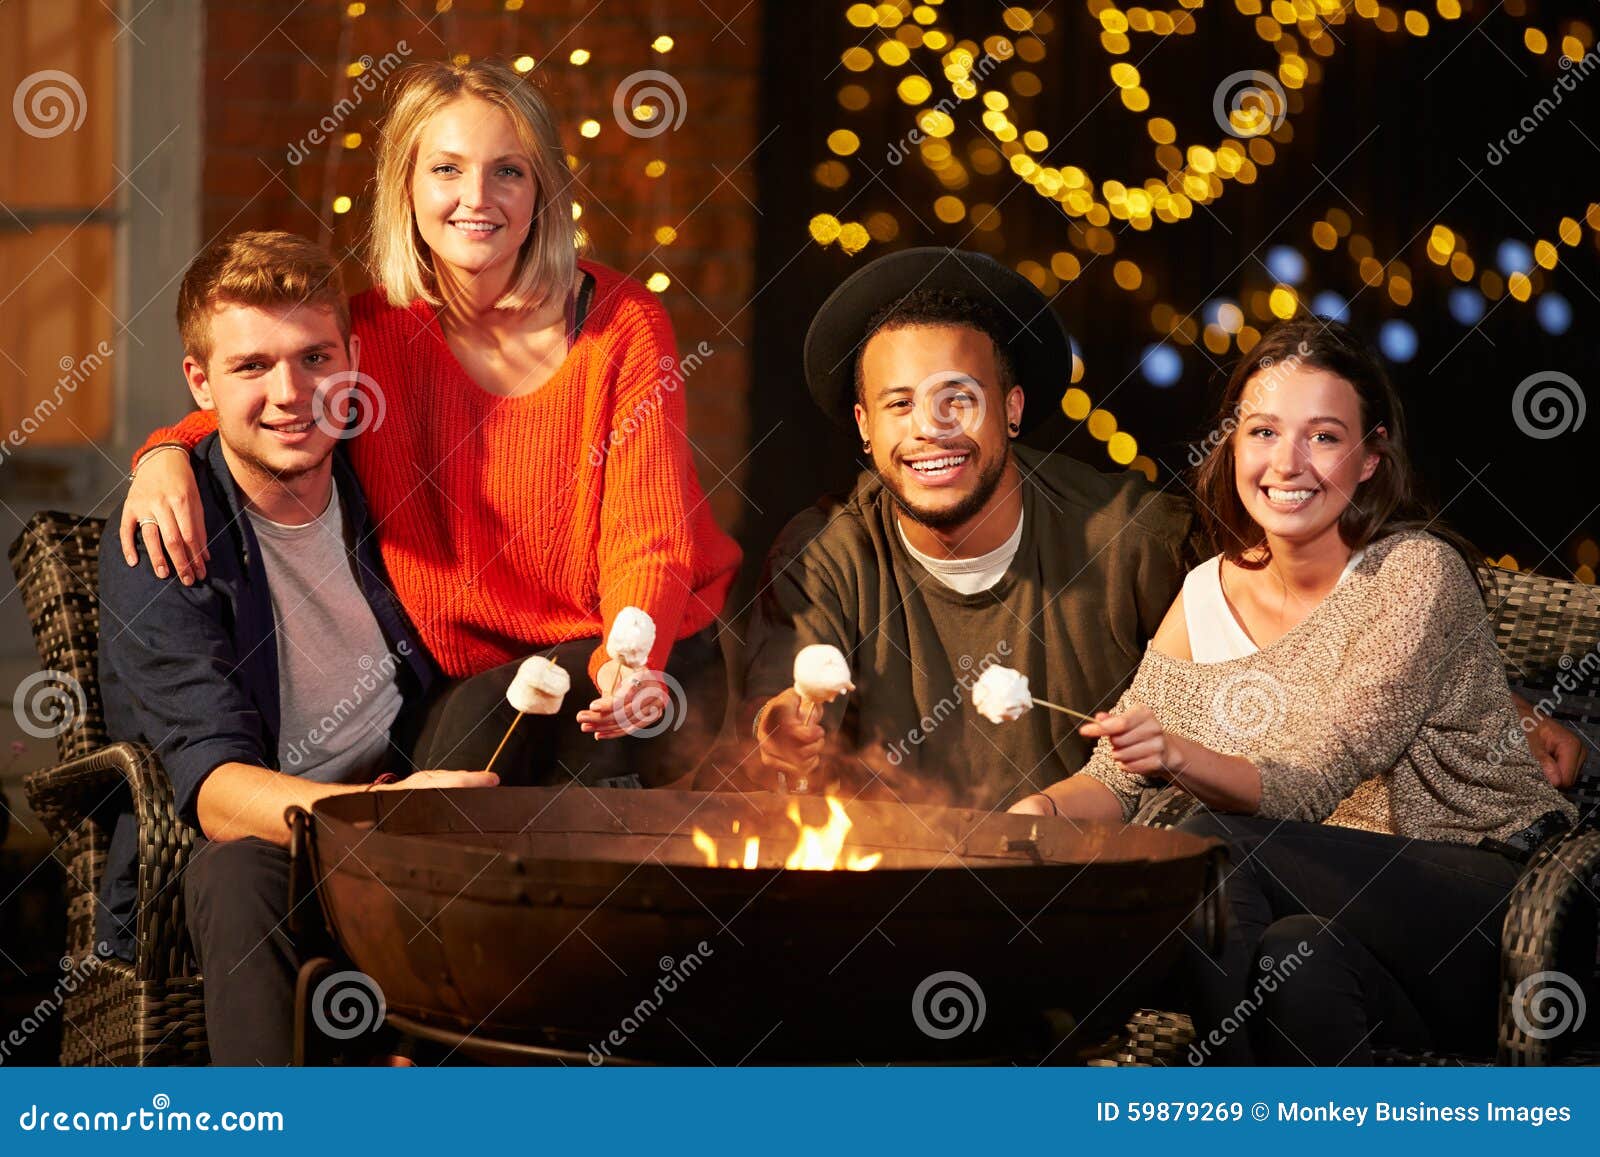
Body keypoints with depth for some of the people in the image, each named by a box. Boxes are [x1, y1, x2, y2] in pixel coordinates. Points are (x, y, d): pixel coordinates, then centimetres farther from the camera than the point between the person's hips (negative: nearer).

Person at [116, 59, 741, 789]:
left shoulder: (623, 325, -7)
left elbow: (649, 540, -11)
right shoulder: (372, 331, -2)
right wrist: (167, 455, -16)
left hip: (644, 654, -1)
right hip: (480, 672, 2)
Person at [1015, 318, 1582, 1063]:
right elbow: (1117, 781, 5)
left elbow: (1311, 786, -20)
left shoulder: (1415, 574, -12)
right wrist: (1044, 809, -18)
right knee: (1296, 957, -32)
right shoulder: (1209, 596, 5)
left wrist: (1179, 757, -38)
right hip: (1349, 902, 4)